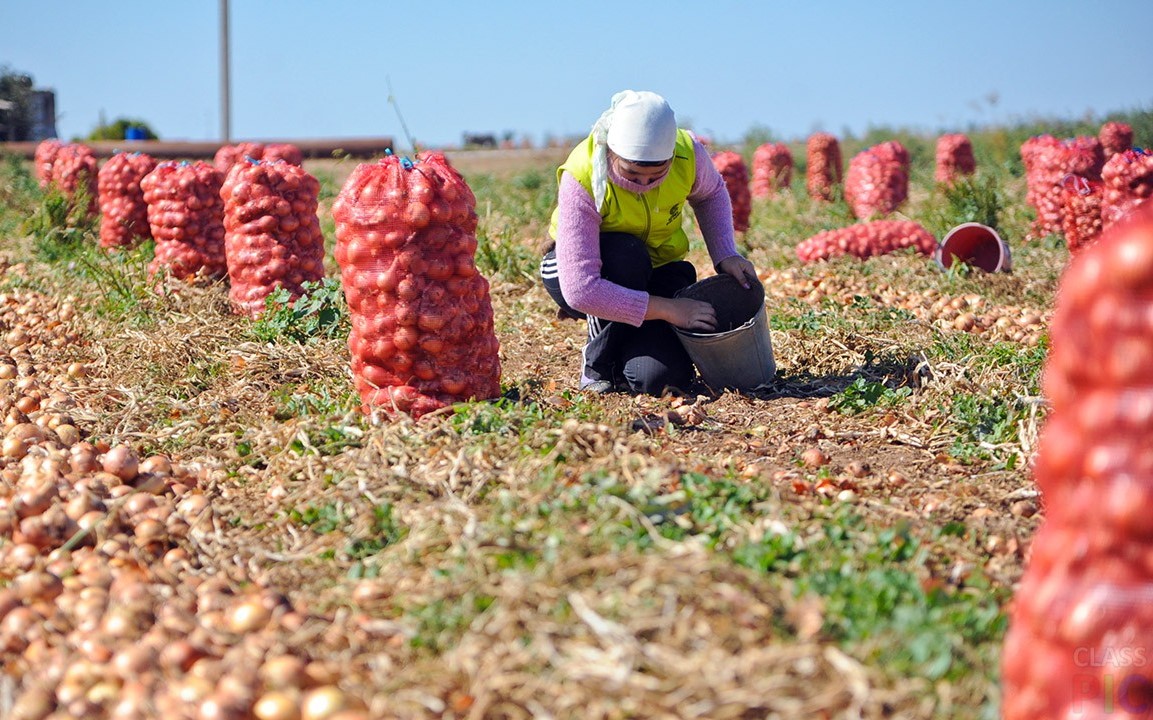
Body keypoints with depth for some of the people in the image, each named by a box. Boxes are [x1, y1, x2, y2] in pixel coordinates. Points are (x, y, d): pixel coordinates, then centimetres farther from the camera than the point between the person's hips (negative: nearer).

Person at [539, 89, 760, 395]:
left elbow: (711, 194, 7)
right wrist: (668, 309, -37)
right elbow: (580, 290, -38)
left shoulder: (689, 153, -21)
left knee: (658, 378, -25)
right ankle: (597, 366, -14)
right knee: (626, 255, -38)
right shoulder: (581, 178, -33)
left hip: (656, 269, 2)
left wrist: (725, 255, -9)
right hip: (579, 270, -2)